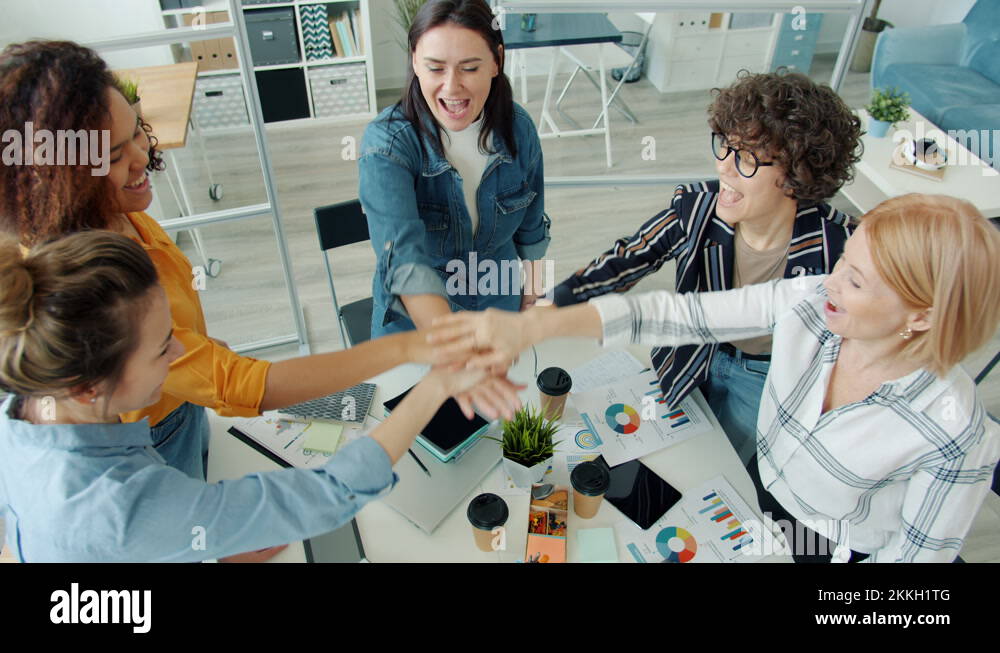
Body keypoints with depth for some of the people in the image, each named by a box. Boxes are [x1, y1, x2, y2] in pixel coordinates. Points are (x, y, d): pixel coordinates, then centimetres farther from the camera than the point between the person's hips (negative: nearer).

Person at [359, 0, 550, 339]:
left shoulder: (518, 128, -14)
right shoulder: (386, 142, -27)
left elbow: (531, 228, 2)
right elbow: (403, 259, -41)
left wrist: (533, 295, 10)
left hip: (500, 305, 3)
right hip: (413, 319, -3)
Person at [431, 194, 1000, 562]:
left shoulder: (953, 430, -32)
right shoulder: (809, 303, -25)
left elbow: (921, 552, -18)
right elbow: (675, 313, -30)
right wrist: (534, 326, -39)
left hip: (840, 547, -3)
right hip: (761, 485, 4)